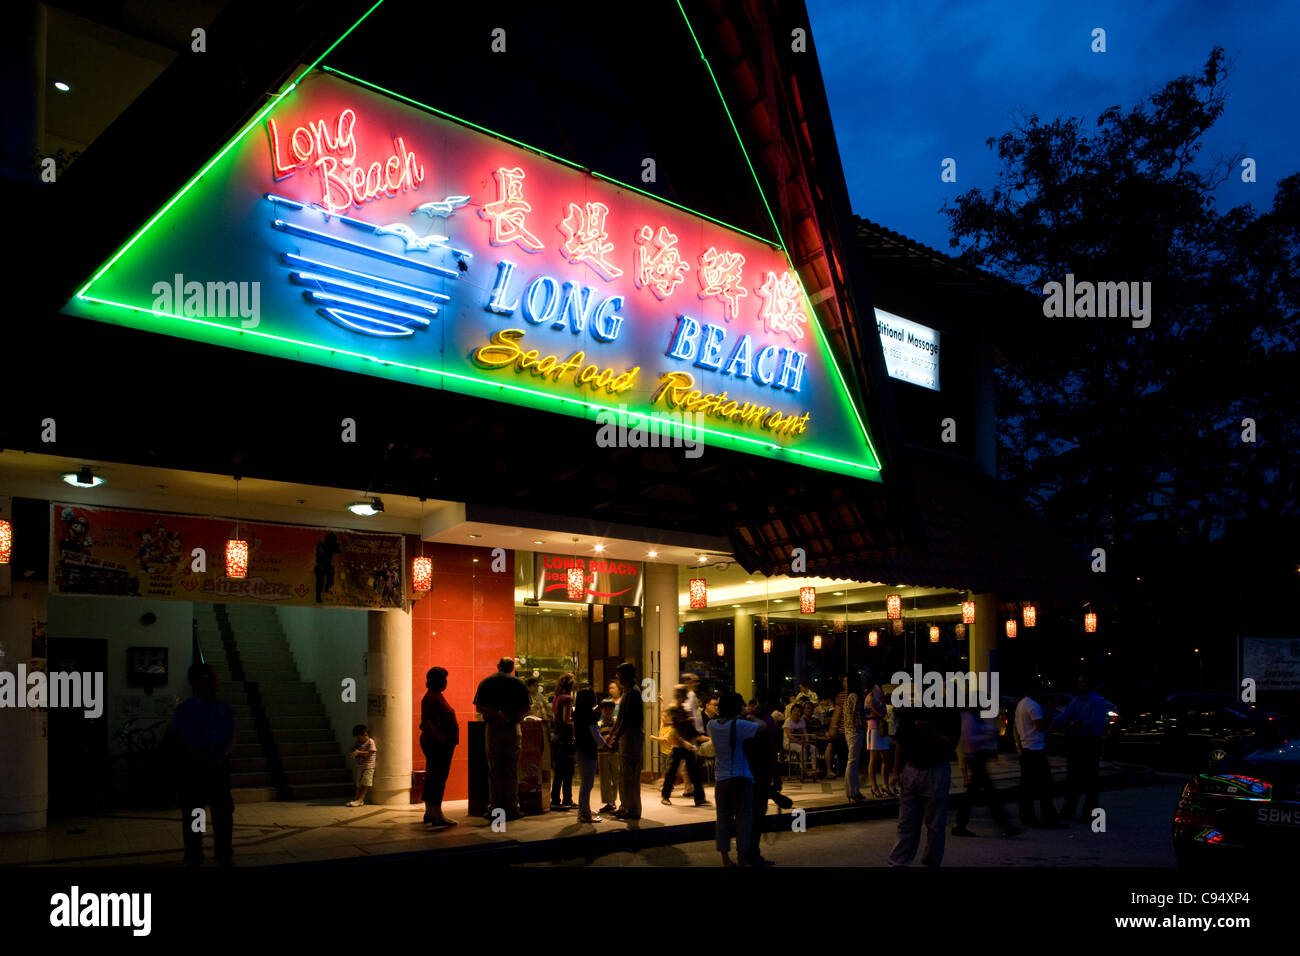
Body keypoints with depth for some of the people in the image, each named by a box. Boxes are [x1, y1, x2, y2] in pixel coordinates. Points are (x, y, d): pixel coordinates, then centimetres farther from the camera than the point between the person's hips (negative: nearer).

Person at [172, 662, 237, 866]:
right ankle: (193, 856, 11)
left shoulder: (223, 708, 9)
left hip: (219, 763, 2)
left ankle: (224, 855, 11)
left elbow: (234, 734, 7)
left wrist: (224, 753, -11)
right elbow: (181, 739, -6)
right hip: (193, 764, -2)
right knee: (192, 811, 2)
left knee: (223, 810, 2)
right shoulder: (186, 710, 0)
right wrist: (202, 757, -18)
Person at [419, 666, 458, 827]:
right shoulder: (433, 698, -17)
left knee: (432, 777, 14)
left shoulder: (434, 696, 17)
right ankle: (437, 814, -8)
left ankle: (429, 812, 20)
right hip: (438, 744, -11)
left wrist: (447, 741, 21)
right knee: (438, 777, -9)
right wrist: (444, 741, -23)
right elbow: (433, 724, -23)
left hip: (432, 743, 11)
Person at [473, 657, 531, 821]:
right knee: (512, 770, 4)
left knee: (494, 770, 5)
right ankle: (512, 808, 4)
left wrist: (496, 714, -11)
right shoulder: (518, 683, 2)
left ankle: (496, 809, 5)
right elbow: (526, 707, -5)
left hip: (492, 729, 1)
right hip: (512, 729, 0)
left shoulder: (485, 682, 4)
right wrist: (510, 718, -9)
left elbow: (478, 707, -4)